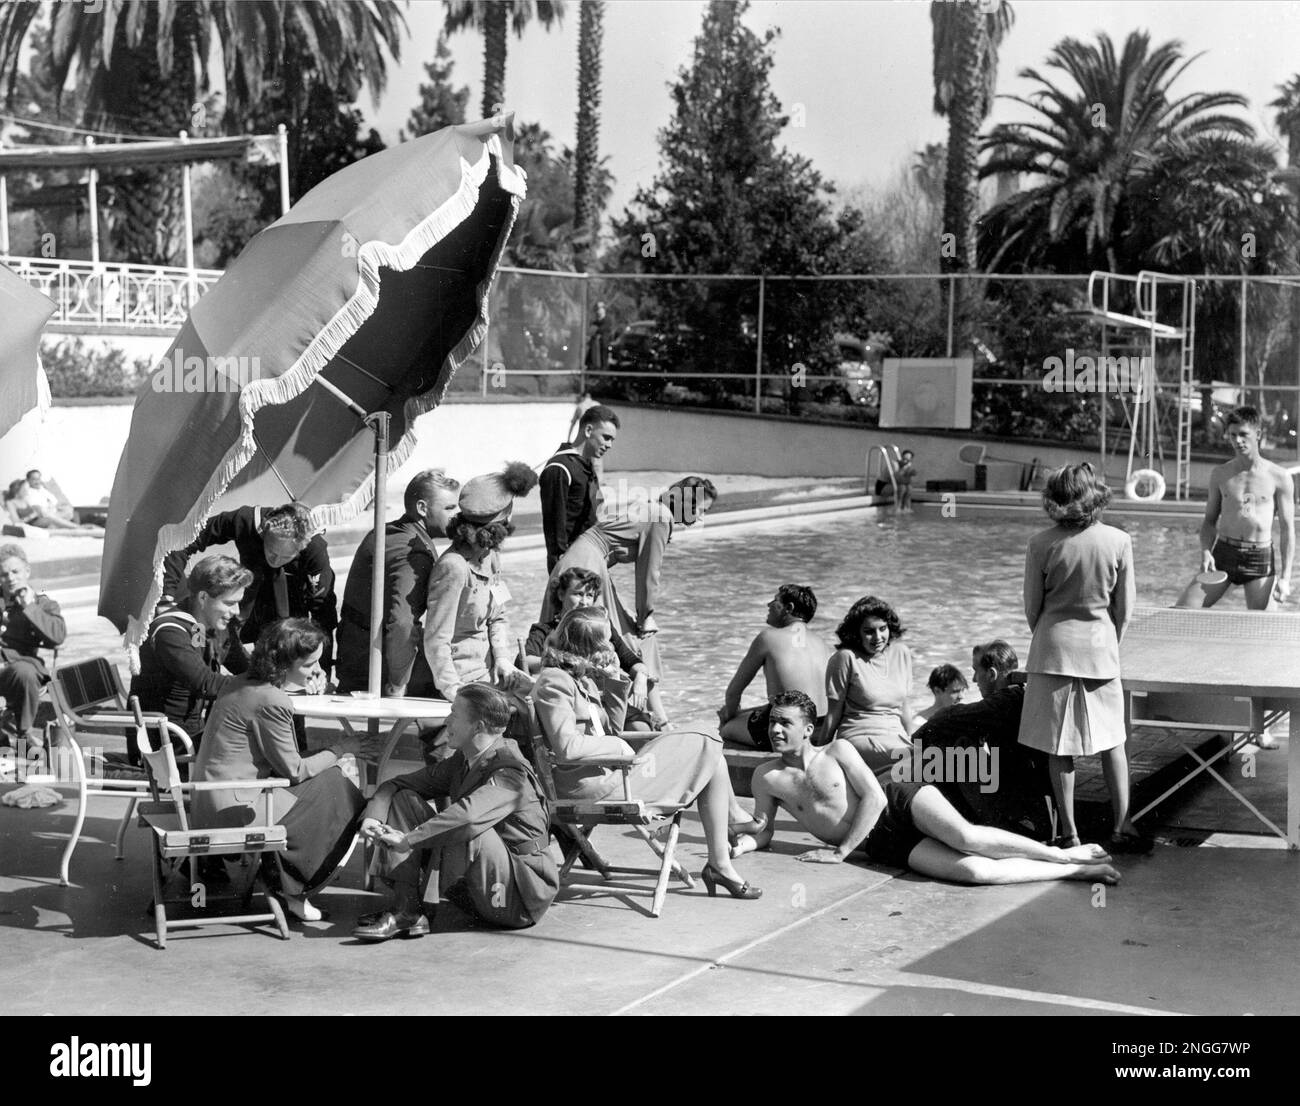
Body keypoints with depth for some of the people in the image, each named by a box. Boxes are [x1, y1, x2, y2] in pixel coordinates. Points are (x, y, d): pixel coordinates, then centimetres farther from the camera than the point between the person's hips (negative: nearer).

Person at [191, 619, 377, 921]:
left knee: (328, 779, 17)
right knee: (334, 791, -2)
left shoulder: (244, 682, 8)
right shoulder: (271, 702, -21)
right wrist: (339, 750, -1)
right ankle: (291, 889, 6)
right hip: (233, 809, -10)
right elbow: (294, 770, -12)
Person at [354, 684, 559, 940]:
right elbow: (400, 784, 6)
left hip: (523, 895, -8)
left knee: (468, 833, -36)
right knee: (405, 800, 0)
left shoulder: (510, 774, -23)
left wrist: (408, 840, -38)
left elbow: (469, 815, -42)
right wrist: (373, 817, -14)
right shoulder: (463, 761, 4)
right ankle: (404, 907, -14)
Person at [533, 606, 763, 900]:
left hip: (608, 771, 10)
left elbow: (613, 728, 17)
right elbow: (567, 747, -24)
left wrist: (614, 682, 5)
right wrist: (618, 746, -13)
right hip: (595, 783, -10)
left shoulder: (582, 677, 14)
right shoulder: (554, 682, -16)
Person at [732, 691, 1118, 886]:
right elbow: (763, 831, 12)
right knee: (973, 870, -24)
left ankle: (1064, 853, -17)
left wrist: (841, 851, -13)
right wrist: (745, 843, -13)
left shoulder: (837, 751, -1)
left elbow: (874, 797, -9)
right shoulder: (767, 777, 6)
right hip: (885, 847, 1)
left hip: (902, 803, -1)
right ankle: (1077, 871, -17)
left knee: (966, 837, -34)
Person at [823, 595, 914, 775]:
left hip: (896, 739, 7)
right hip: (860, 738, -7)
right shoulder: (846, 658, -7)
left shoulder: (901, 653, 10)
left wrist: (910, 741, 23)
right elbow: (834, 712, -2)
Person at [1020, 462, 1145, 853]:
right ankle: (1122, 827, 14)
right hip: (1100, 645, 1)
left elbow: (1032, 608, -2)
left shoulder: (1041, 545, -11)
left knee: (1060, 747, 6)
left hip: (1054, 646, -1)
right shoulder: (1118, 542, -7)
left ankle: (1069, 834, 9)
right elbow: (1124, 608, 1)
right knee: (1112, 740, 14)